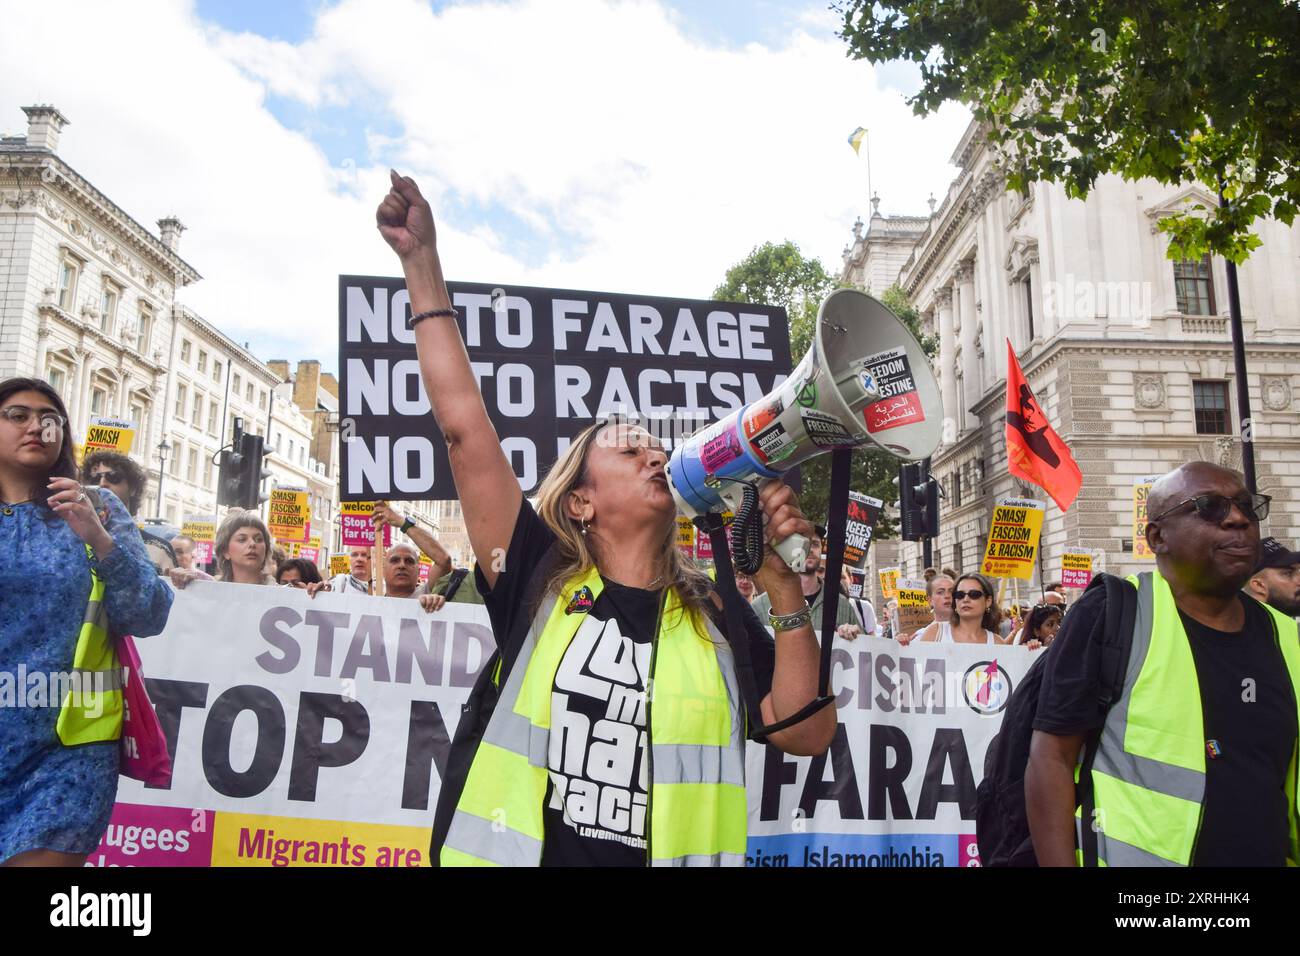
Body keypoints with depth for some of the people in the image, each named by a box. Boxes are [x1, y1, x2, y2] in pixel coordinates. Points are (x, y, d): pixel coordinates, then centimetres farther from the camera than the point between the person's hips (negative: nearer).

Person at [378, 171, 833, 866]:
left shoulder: (717, 619, 0)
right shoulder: (540, 584, -5)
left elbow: (806, 734, -7)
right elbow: (464, 427, -10)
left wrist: (786, 588, -15)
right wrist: (421, 260, -11)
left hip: (673, 850, 2)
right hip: (513, 851, -1)